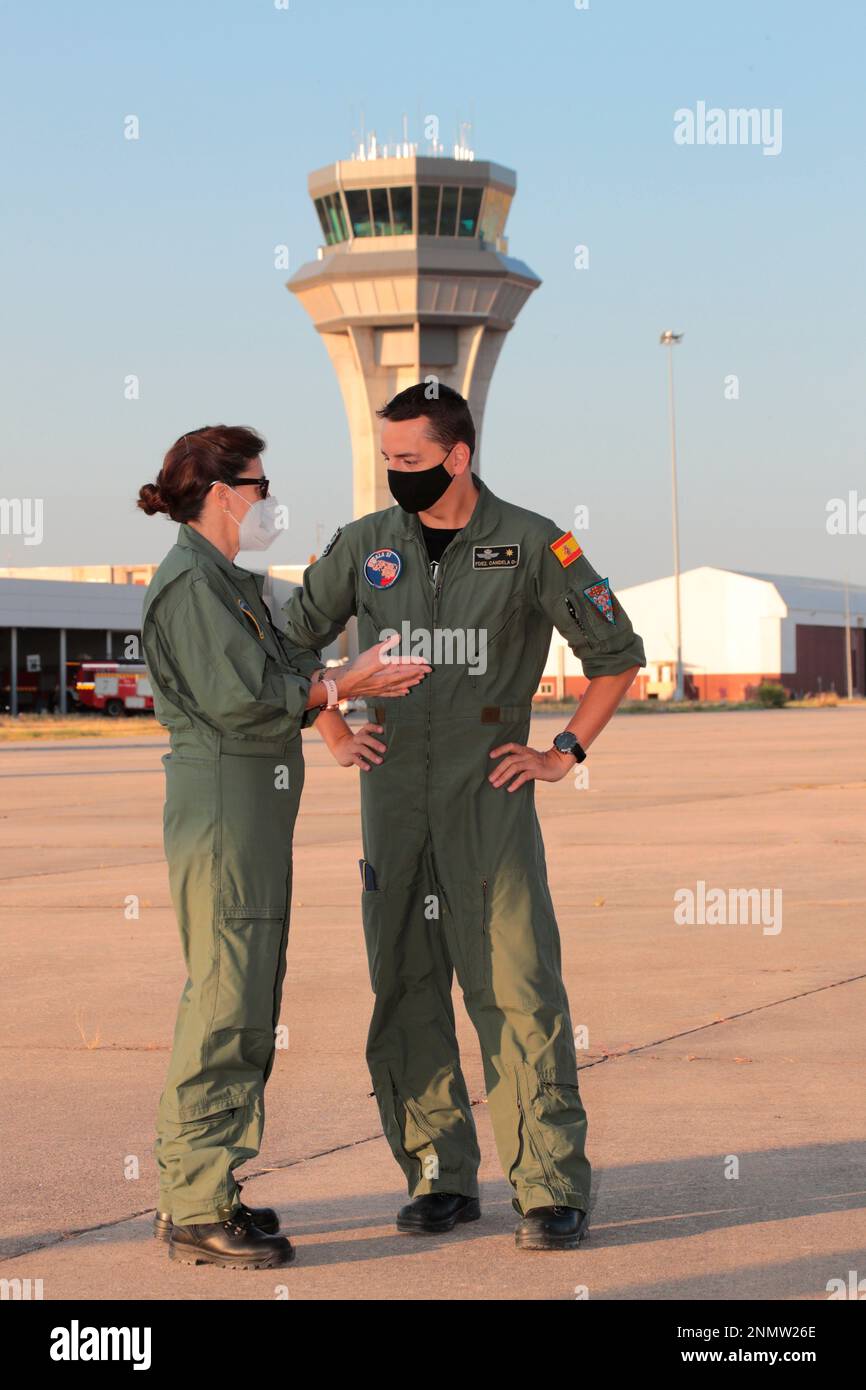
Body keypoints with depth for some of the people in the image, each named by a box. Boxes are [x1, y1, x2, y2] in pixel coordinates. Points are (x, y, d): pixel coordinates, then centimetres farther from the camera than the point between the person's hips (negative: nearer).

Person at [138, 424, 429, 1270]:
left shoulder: (230, 583, 21)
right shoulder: (190, 582, -11)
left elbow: (282, 680, 17)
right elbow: (239, 700, -18)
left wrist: (354, 680, 3)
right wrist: (344, 684, -10)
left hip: (254, 811, 11)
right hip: (220, 806, -11)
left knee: (243, 1004, 12)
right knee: (226, 1002, -9)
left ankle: (193, 1191, 19)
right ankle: (197, 1209, -5)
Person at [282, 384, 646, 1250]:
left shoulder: (532, 546, -2)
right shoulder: (365, 544, 6)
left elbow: (617, 653, 5)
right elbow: (294, 637, 21)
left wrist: (564, 755, 0)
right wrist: (336, 739, 13)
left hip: (488, 795, -4)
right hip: (393, 794, 4)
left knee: (517, 989, -9)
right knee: (405, 986, 5)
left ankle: (553, 1189, -6)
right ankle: (440, 1179, 14)